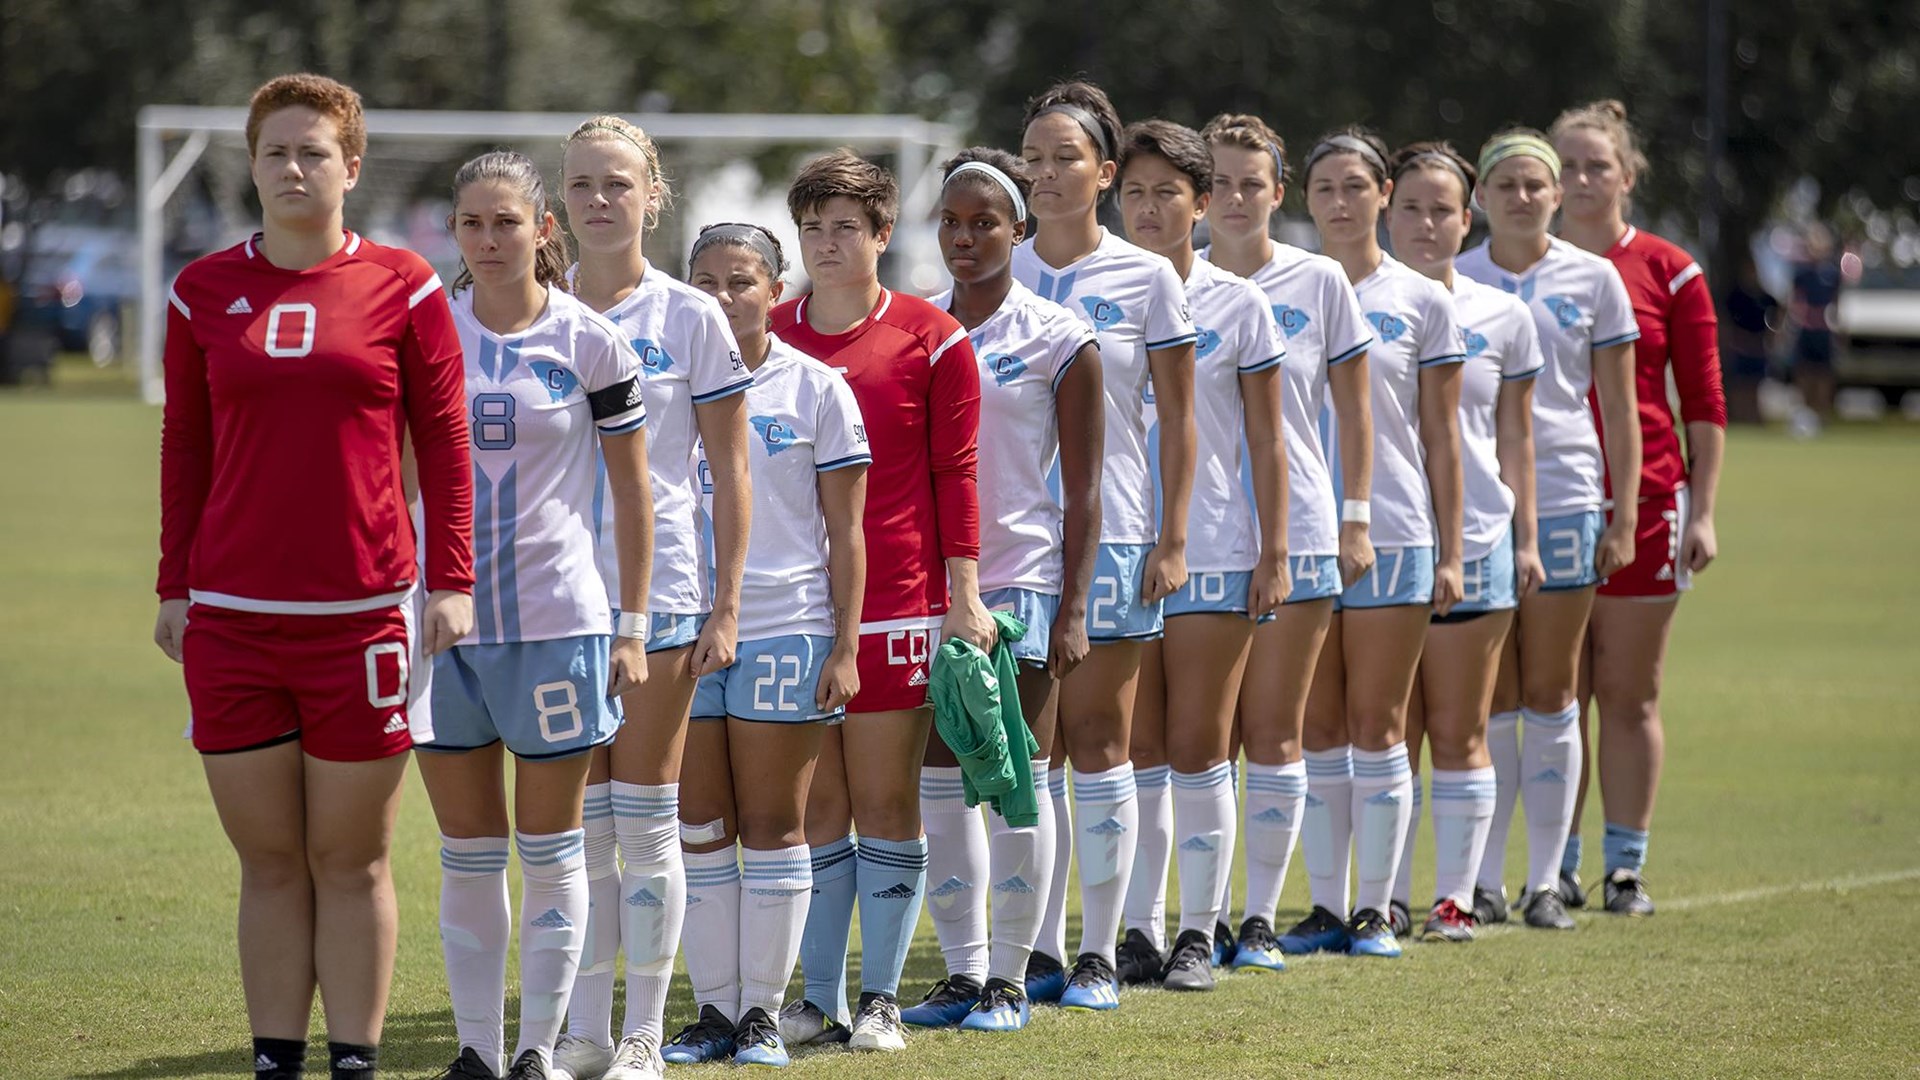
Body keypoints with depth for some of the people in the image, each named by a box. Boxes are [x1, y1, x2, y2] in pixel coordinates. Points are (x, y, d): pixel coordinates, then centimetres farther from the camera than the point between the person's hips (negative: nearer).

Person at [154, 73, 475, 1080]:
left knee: (350, 863, 3)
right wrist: (174, 589, 10)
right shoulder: (205, 291, 7)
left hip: (361, 617, -2)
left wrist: (451, 581, -3)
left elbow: (445, 441, 3)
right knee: (268, 864, 7)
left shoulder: (403, 288, 1)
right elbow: (184, 448, 12)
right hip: (231, 619, 2)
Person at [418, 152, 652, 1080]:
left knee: (550, 848, 3)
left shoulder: (590, 342, -2)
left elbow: (633, 492, 3)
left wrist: (633, 625, 0)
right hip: (443, 616, 2)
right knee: (467, 850, 7)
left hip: (557, 619, -2)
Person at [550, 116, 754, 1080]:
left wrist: (727, 602, -5)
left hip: (660, 591, -3)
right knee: (578, 826, 5)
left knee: (645, 822, 1)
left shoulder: (690, 319, -1)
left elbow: (729, 471, 0)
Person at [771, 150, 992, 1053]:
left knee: (885, 803, 1)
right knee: (814, 807, 5)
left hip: (895, 601, -3)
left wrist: (963, 591, -2)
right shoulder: (764, 337, 10)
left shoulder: (931, 340, 1)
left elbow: (955, 470, 2)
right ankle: (821, 996, 11)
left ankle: (880, 997, 8)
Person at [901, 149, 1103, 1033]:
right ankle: (962, 970, 13)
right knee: (941, 781, 5)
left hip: (1020, 578, -4)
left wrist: (1073, 609, -9)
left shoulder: (1056, 340, -2)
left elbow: (1083, 489, -3)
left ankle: (1009, 977, 7)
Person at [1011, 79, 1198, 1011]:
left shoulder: (1146, 278, 0)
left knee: (1098, 747, 0)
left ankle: (1099, 953, 7)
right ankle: (1041, 949, 11)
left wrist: (1173, 537, -3)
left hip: (1109, 532, -2)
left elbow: (1176, 419, 2)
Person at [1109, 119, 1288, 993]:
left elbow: (1267, 443, 3)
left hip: (1213, 551, -2)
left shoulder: (1237, 306, 2)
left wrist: (1274, 553, -1)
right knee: (1137, 749, 3)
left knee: (1196, 748, 0)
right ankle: (1141, 930, 9)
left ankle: (1199, 933, 8)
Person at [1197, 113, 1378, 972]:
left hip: (1296, 532, 0)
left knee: (1274, 731, 2)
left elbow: (1353, 410, 7)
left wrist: (1357, 517, 2)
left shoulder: (1319, 283, 2)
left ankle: (1260, 917, 9)